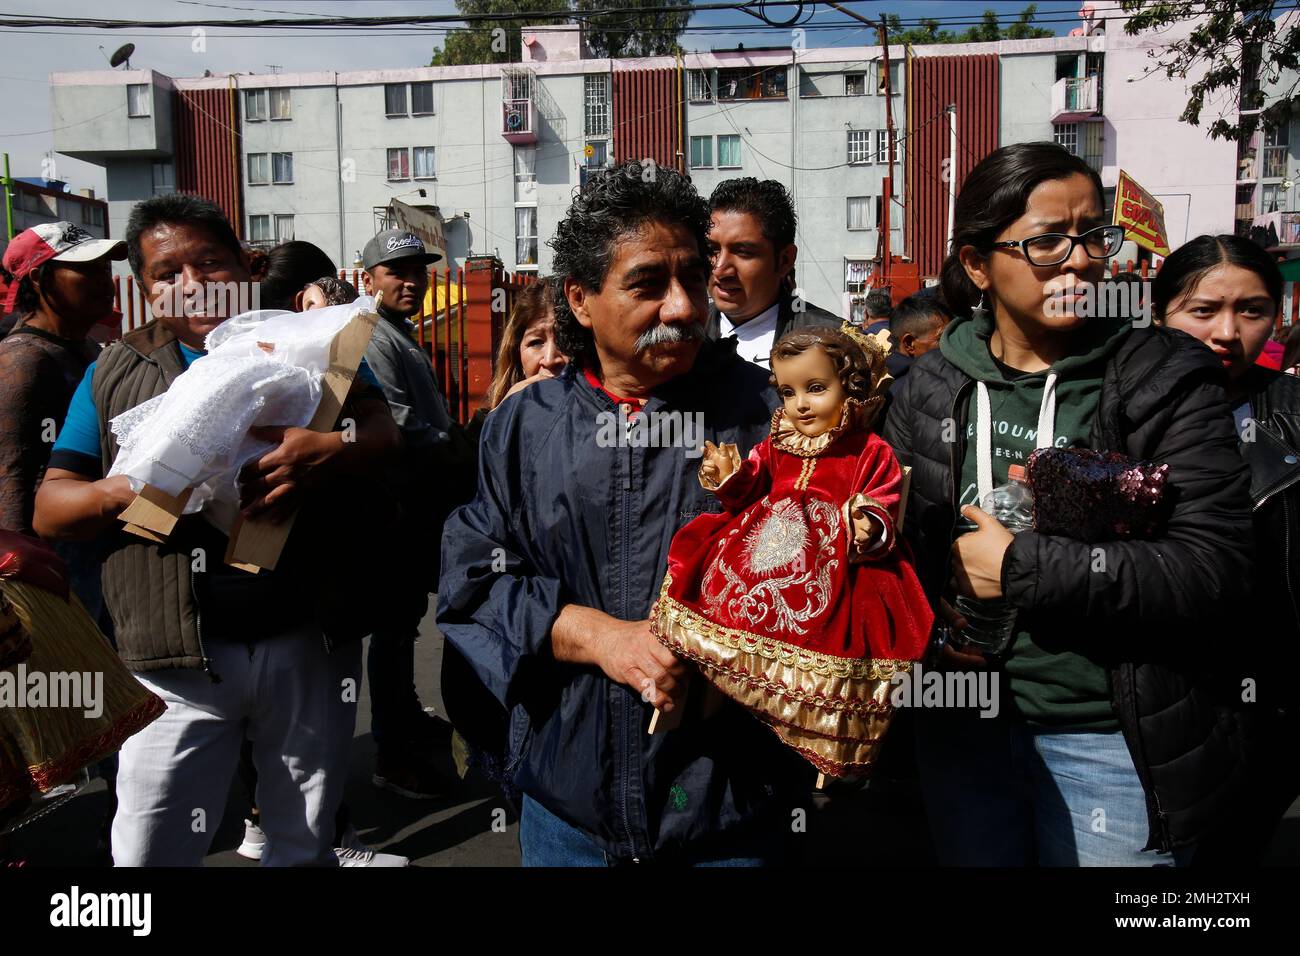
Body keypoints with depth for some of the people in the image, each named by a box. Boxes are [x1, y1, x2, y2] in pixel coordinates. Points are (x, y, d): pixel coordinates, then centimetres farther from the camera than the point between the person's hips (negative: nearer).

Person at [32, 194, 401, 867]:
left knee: (306, 843, 15)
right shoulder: (116, 374, 9)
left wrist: (328, 452, -26)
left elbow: (384, 432, -4)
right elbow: (48, 508, 7)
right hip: (183, 656, 0)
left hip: (311, 641, 0)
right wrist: (120, 493, -15)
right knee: (150, 849, 4)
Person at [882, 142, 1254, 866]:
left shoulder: (1167, 379, -9)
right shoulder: (931, 386, 1)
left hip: (1111, 740, -3)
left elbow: (1215, 565, -17)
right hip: (961, 727, 3)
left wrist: (1023, 567, -19)